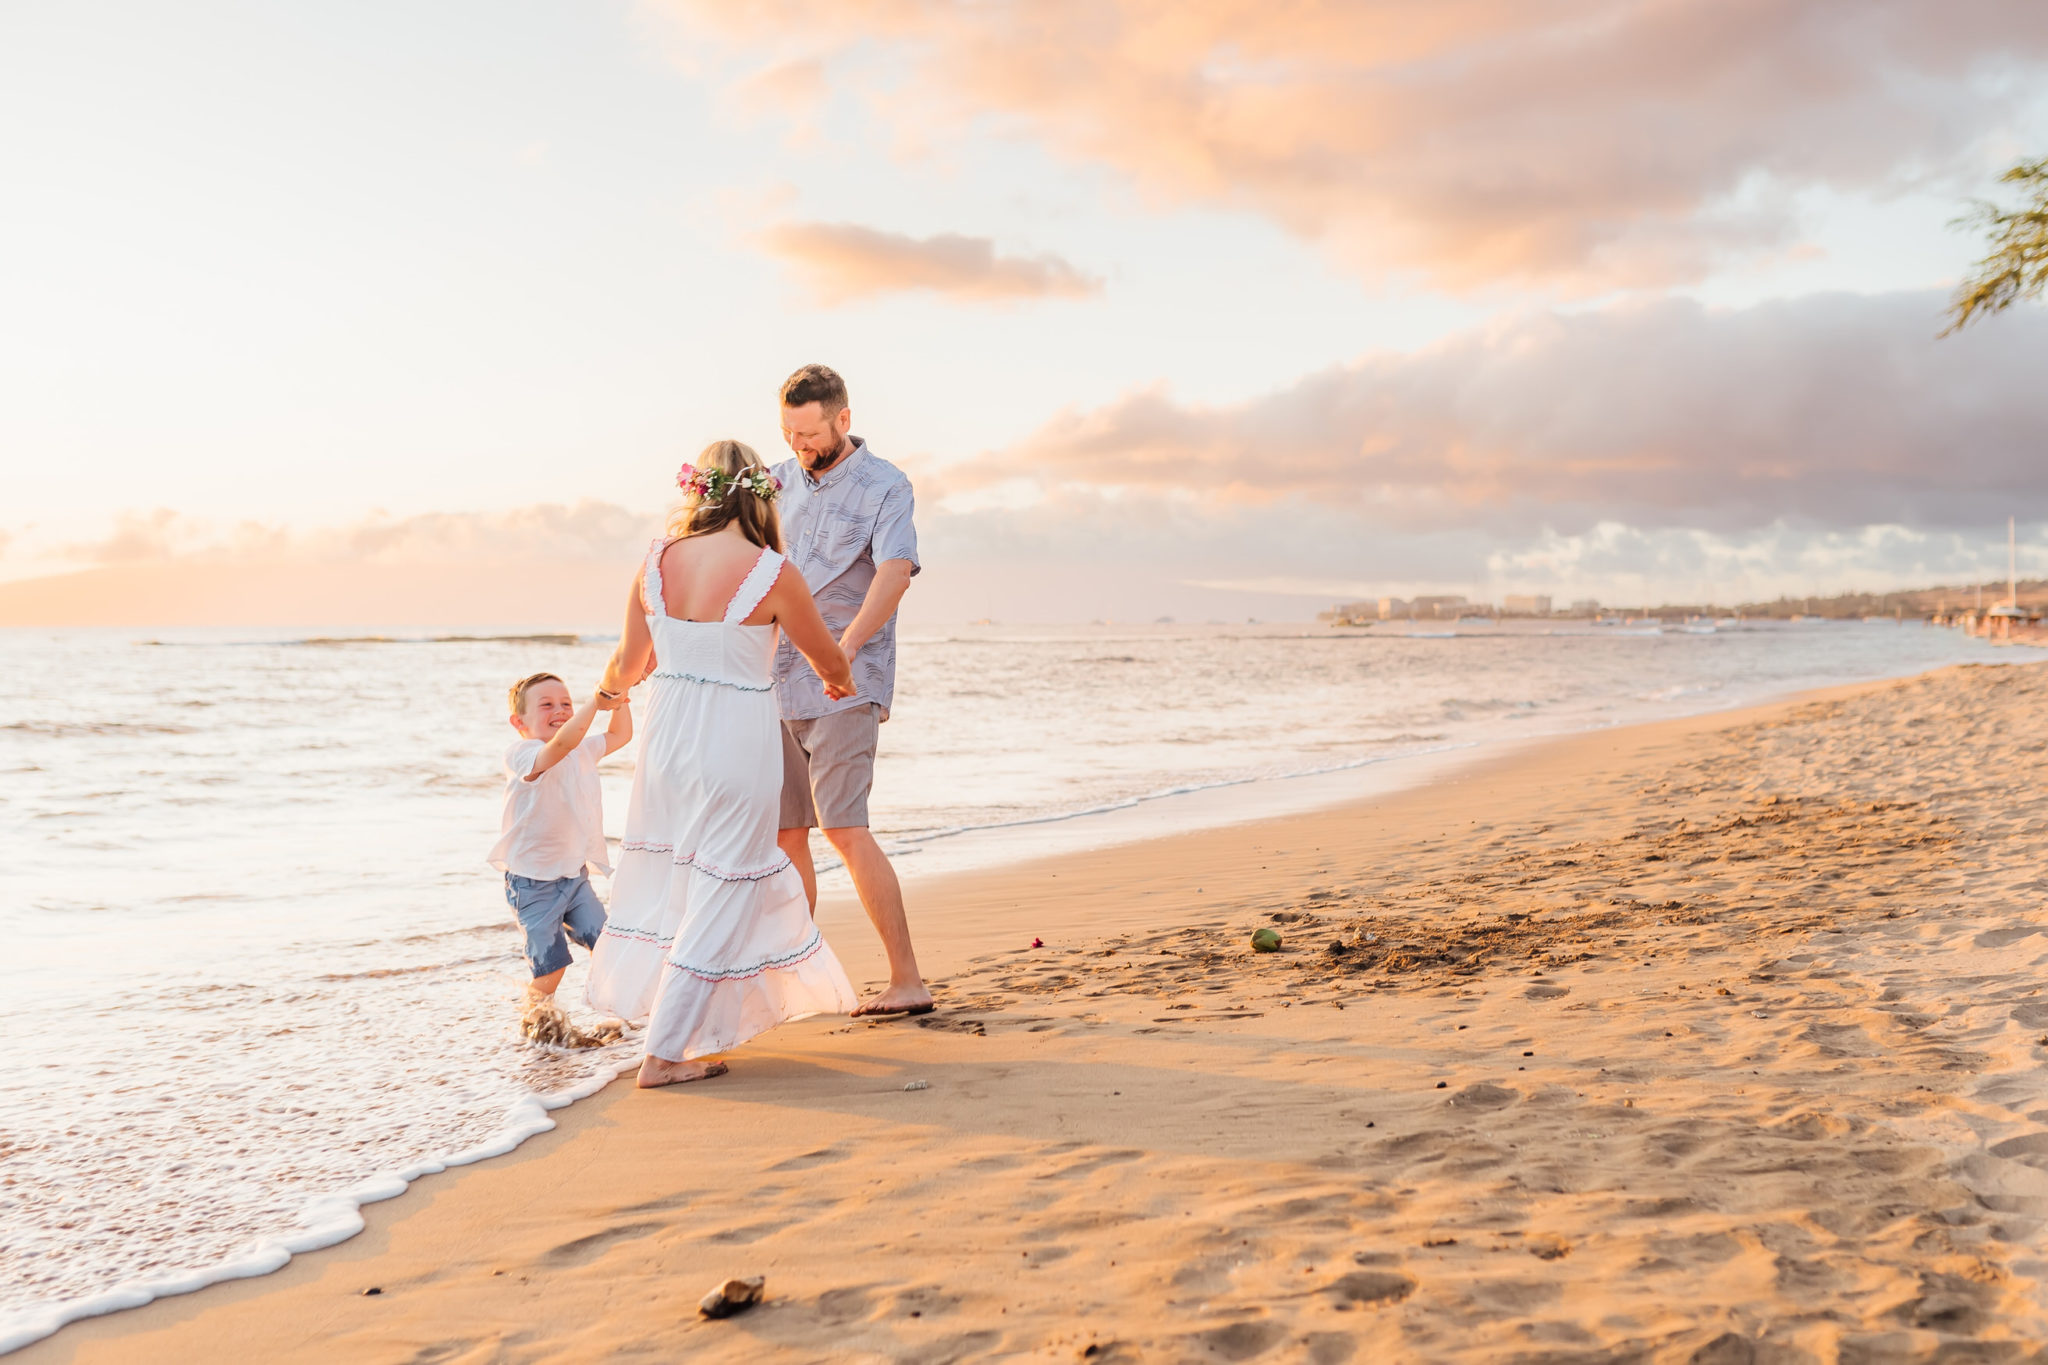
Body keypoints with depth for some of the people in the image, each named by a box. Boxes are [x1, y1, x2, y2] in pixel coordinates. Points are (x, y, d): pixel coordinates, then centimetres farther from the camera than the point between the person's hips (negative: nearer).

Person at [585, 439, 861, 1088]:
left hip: (668, 733, 5)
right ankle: (664, 1054, 11)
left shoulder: (658, 560, -3)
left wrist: (610, 688, 33)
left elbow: (628, 664, 9)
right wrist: (842, 686, 26)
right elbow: (828, 658, 2)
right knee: (722, 894, 7)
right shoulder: (771, 571, -14)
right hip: (737, 742, -5)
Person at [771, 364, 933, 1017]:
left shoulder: (885, 486, -5)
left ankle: (908, 980, -10)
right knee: (784, 833, 8)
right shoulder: (782, 480, 14)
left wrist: (845, 646, -39)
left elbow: (895, 571, -22)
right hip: (777, 681, 6)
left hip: (844, 685, -6)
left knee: (843, 828, -14)